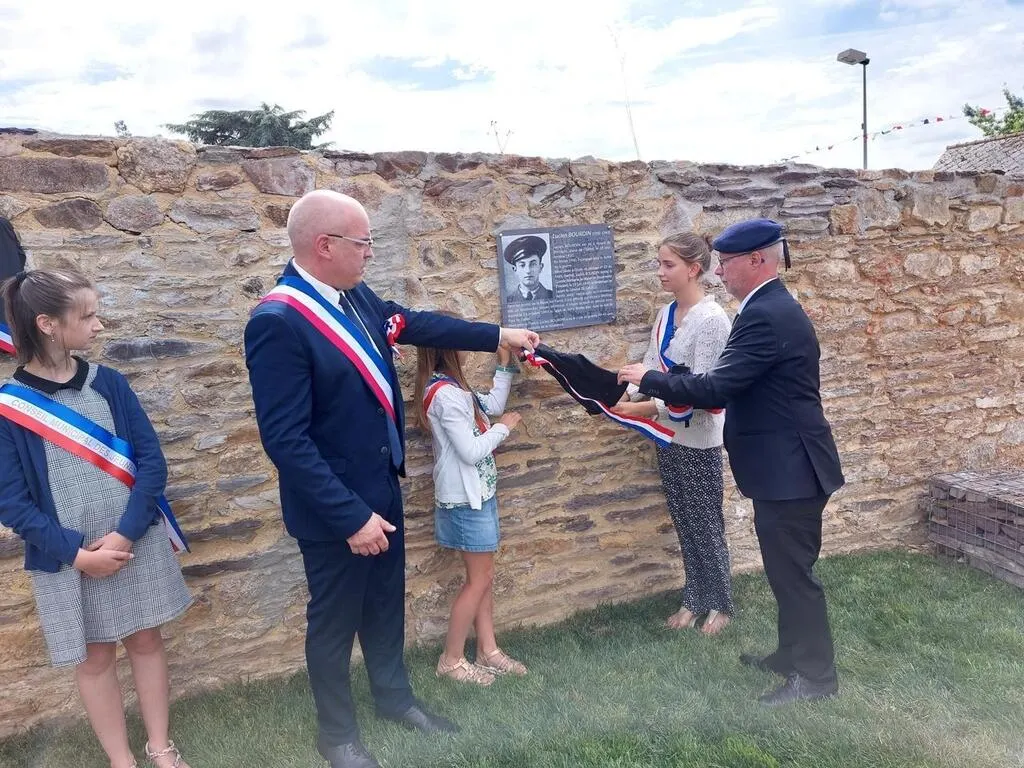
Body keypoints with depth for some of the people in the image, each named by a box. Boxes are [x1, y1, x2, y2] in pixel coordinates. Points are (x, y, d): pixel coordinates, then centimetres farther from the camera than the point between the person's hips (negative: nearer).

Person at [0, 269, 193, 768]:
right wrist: (76, 552, -15)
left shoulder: (108, 383, -2)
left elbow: (152, 460, -4)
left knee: (145, 640, 14)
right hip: (69, 559, -2)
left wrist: (126, 533, -15)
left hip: (136, 545, 3)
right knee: (94, 657, 12)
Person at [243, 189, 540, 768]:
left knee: (386, 600, 24)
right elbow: (286, 440, -26)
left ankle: (395, 696, 47)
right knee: (335, 618, 14)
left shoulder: (357, 296, -2)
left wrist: (497, 335, 18)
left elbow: (419, 324, 15)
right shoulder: (278, 321, -25)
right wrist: (350, 515, -24)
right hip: (334, 507, -7)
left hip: (381, 486, 7)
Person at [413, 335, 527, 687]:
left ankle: (487, 650, 26)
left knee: (483, 575, 15)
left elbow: (492, 404, 17)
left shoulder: (449, 387, 7)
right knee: (480, 579, 1)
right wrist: (503, 428, -10)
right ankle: (451, 660, 14)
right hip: (466, 498, -10)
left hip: (476, 492, 10)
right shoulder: (446, 394, -24)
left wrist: (505, 364, 10)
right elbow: (471, 451, -24)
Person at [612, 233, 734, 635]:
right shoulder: (666, 314, 5)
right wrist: (627, 393, -10)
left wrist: (651, 408, -28)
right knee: (684, 523, 17)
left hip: (698, 438, -7)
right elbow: (652, 365, 7)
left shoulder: (712, 319, -18)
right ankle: (694, 599, 33)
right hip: (669, 434, 7)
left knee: (706, 524, 9)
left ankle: (720, 604, 29)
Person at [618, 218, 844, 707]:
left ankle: (815, 674, 19)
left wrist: (650, 380, -14)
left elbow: (715, 388, -25)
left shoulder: (766, 316, -22)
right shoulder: (771, 307, 11)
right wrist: (672, 394, 6)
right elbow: (735, 387, 14)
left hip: (789, 468, -10)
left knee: (793, 571, 3)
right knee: (786, 568, 21)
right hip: (783, 465, 10)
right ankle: (794, 652, 37)